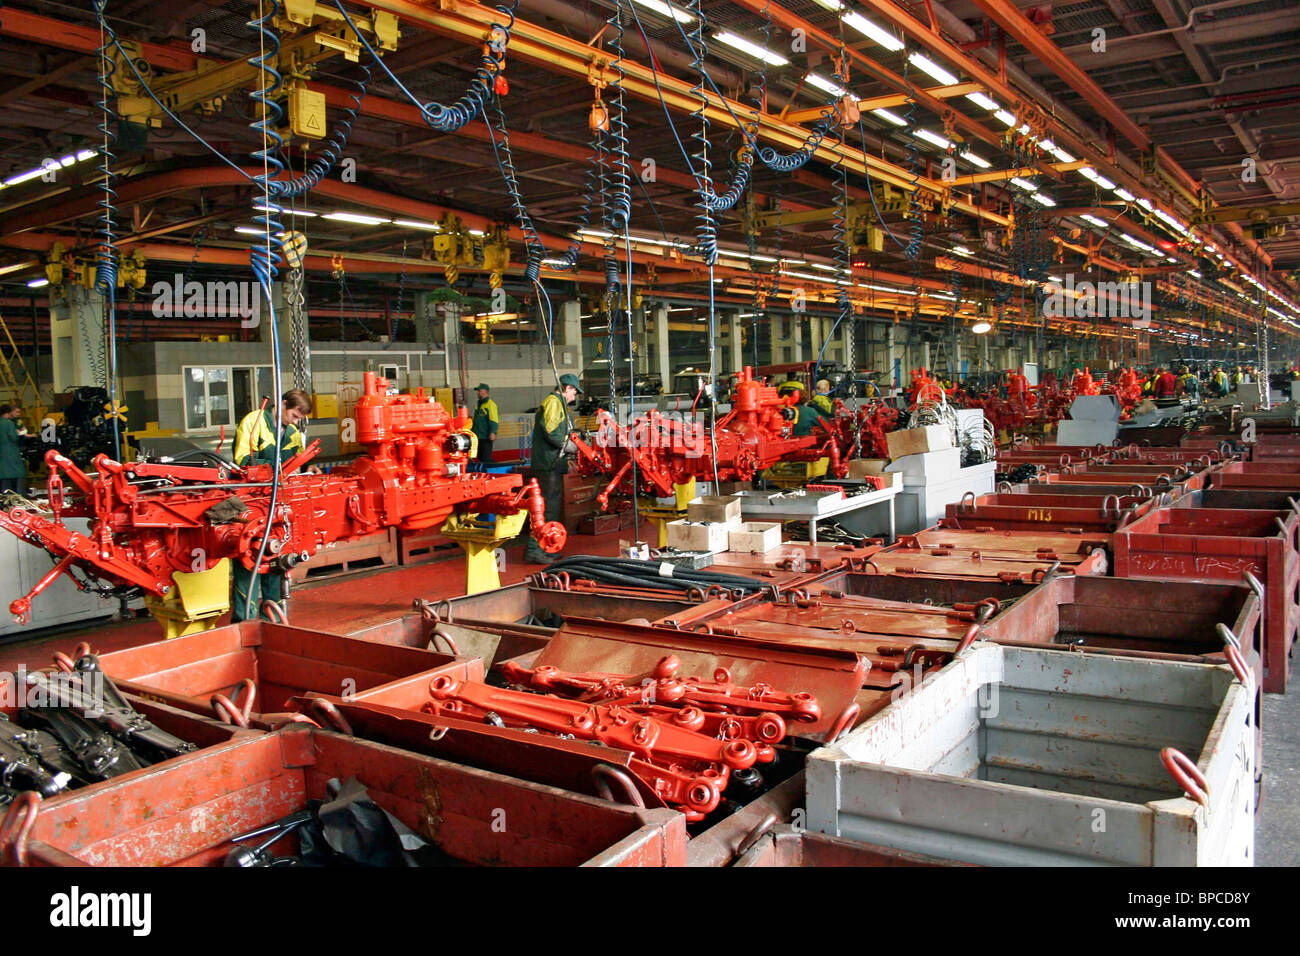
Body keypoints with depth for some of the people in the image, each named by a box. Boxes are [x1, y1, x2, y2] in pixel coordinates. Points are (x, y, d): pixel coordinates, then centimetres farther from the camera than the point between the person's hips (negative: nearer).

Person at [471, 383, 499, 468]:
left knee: (486, 459, -9)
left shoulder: (490, 404, -8)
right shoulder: (478, 404, 19)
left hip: (486, 436, -9)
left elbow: (494, 420, -16)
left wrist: (493, 432, -24)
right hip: (478, 436, 9)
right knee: (480, 458, 12)